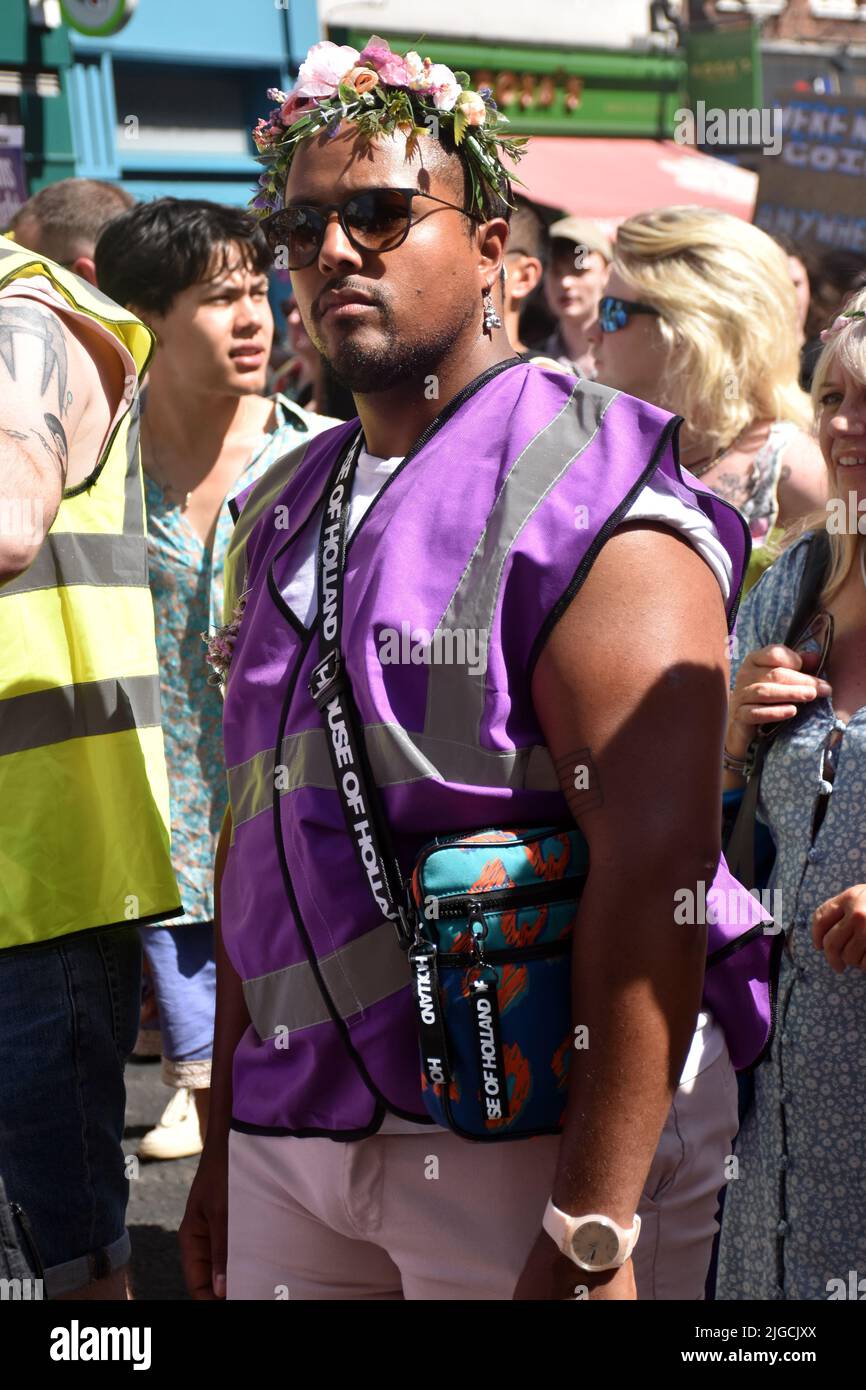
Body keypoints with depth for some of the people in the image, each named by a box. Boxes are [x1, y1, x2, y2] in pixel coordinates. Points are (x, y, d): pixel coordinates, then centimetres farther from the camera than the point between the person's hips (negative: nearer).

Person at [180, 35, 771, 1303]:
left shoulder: (591, 502, -11)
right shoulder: (282, 518, 12)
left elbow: (652, 873, -20)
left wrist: (591, 1238, -23)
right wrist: (225, 1142, 16)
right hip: (294, 1141, 6)